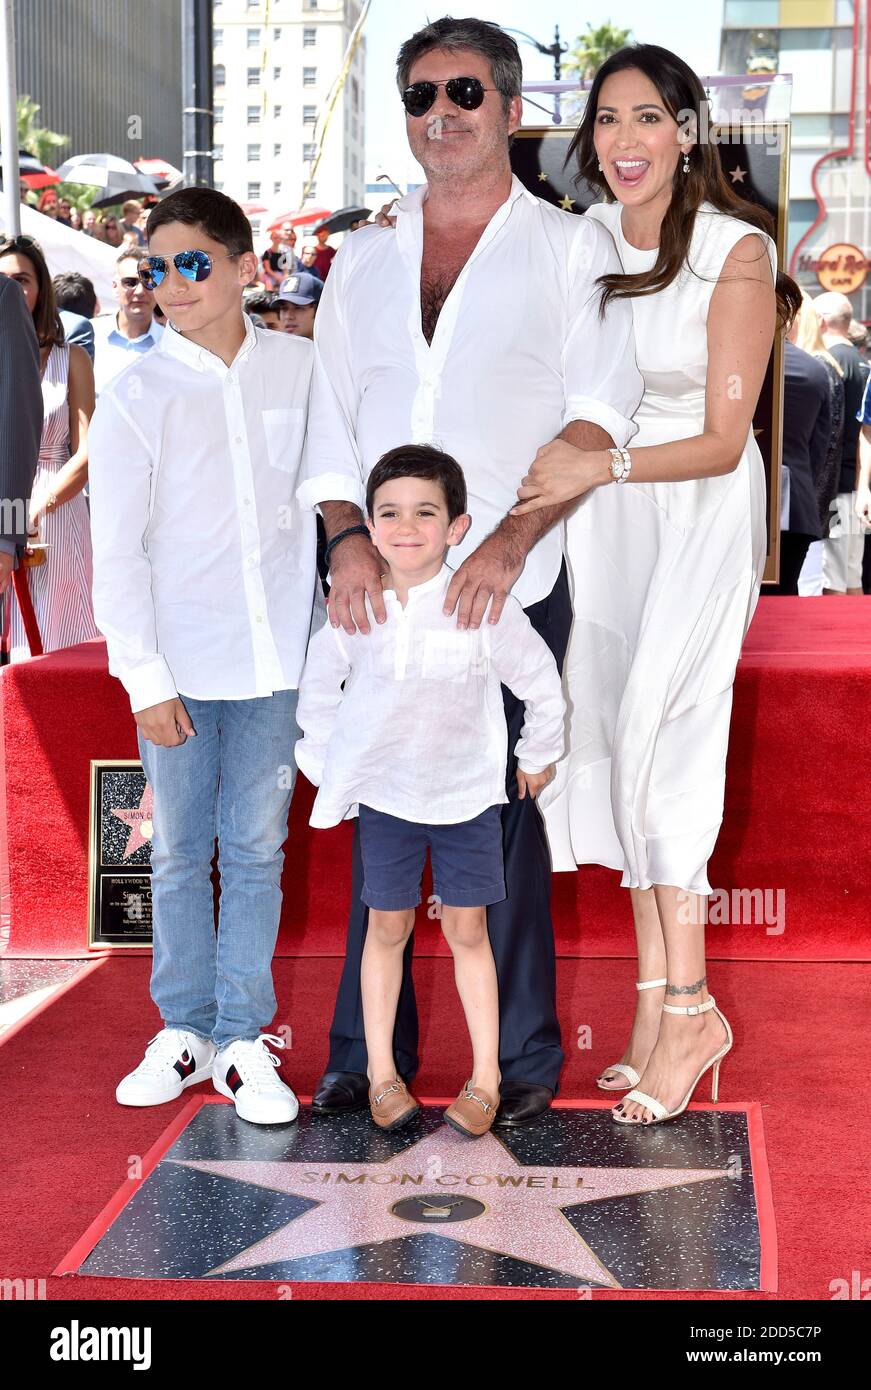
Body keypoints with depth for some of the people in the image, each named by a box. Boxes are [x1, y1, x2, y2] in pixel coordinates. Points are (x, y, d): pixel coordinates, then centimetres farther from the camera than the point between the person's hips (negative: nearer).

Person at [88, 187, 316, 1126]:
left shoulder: (299, 369, 2)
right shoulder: (136, 397, -5)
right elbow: (117, 554, -5)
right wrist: (144, 677, -9)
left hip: (274, 658, 1)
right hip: (179, 663, -1)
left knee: (256, 850, 5)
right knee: (179, 854, 7)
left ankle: (242, 1039, 15)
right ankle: (184, 1029, 22)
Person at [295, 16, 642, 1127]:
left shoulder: (570, 248, 4)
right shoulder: (363, 259, 15)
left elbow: (599, 417, -6)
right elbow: (331, 420, 12)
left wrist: (511, 538, -18)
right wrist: (348, 538, -5)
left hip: (510, 588, -3)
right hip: (379, 588, 3)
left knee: (501, 817, 1)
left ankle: (523, 1056, 14)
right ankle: (369, 1054, 17)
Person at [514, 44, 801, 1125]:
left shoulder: (736, 253, -14)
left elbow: (723, 440, -15)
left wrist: (602, 466, -27)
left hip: (700, 510, -5)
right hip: (602, 512, 5)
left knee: (653, 739, -13)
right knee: (609, 735, 3)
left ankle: (688, 1010, -2)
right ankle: (656, 1000, 12)